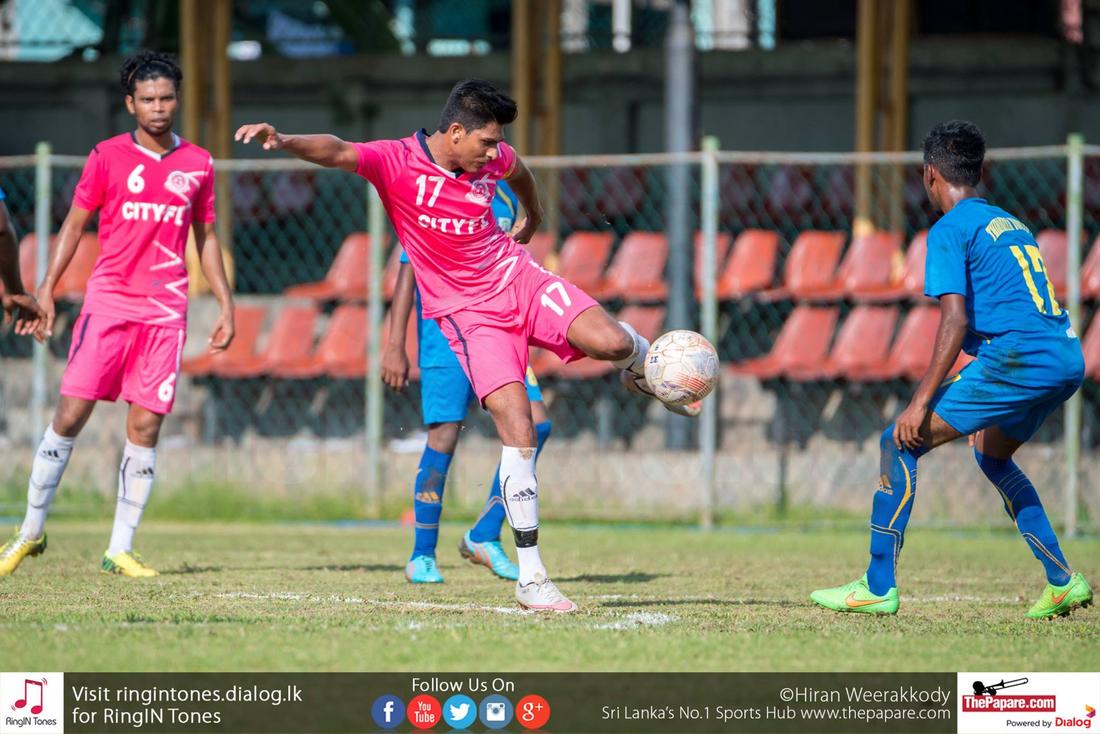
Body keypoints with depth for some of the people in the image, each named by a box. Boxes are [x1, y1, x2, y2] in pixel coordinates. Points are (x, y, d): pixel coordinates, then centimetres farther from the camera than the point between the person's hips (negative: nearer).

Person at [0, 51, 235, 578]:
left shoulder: (198, 164, 10)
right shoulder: (108, 156, 3)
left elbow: (205, 238, 18)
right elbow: (75, 223, 6)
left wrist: (225, 305, 13)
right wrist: (47, 287, -2)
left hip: (165, 311, 2)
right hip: (108, 299, -2)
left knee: (145, 427, -2)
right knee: (71, 414, -7)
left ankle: (120, 550, 3)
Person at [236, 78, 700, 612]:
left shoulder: (492, 160, 1)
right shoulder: (395, 163, -15)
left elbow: (519, 172, 26)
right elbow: (336, 152, -33)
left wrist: (533, 219, 42)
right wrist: (284, 142, -52)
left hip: (518, 278, 4)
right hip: (468, 313, -4)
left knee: (611, 343, -20)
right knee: (518, 432, -17)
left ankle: (643, 369, 22)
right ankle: (530, 578, -10)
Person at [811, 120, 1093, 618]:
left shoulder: (950, 230, -1)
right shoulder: (1010, 224, 25)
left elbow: (956, 320, -12)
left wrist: (921, 402, -13)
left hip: (1020, 358, -9)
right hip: (1068, 358, 9)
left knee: (899, 445, -2)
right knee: (992, 455, 30)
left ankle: (877, 587, -4)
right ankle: (1062, 582, 24)